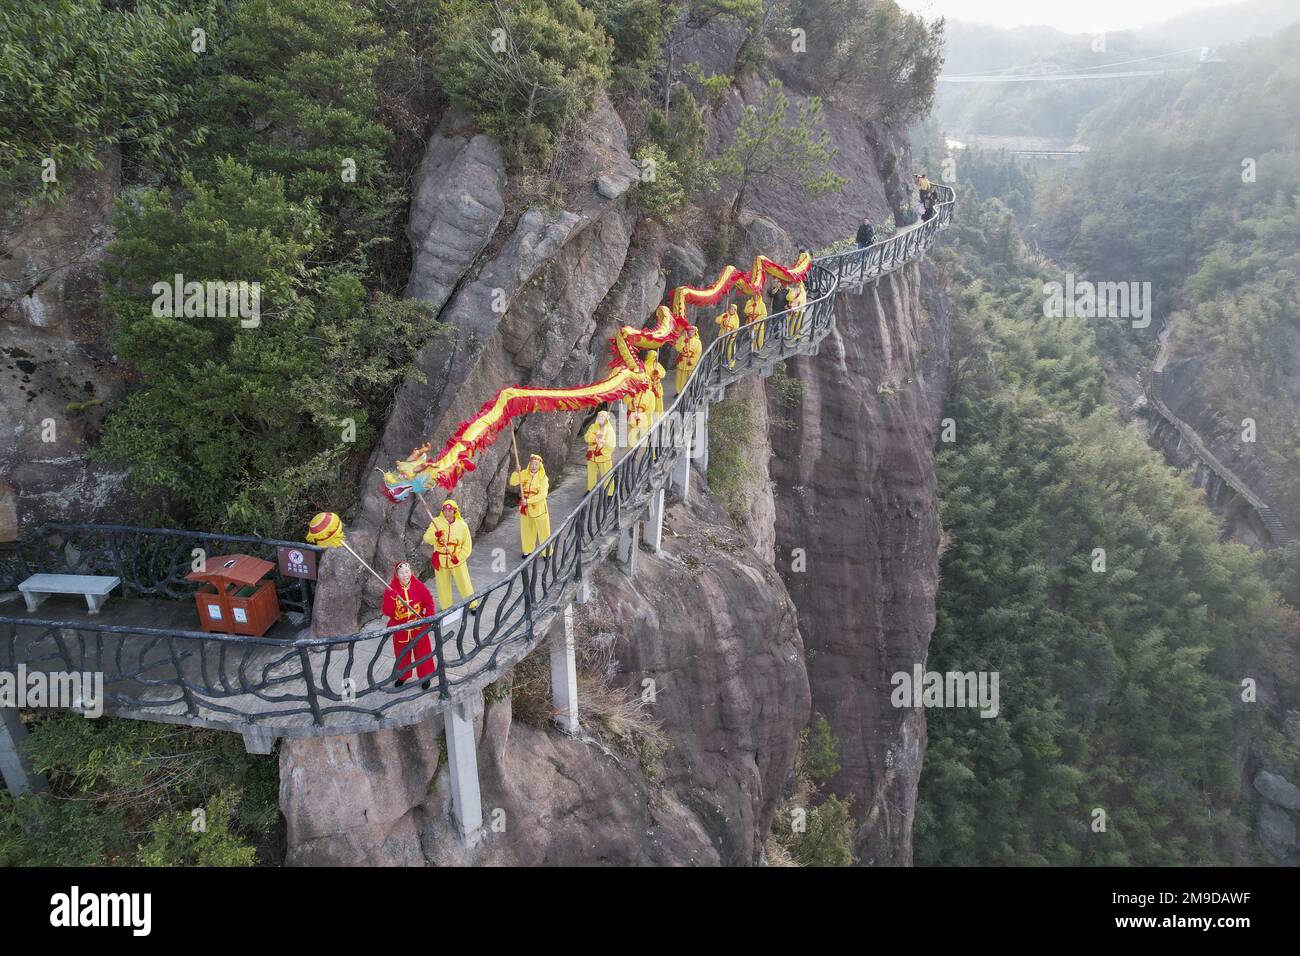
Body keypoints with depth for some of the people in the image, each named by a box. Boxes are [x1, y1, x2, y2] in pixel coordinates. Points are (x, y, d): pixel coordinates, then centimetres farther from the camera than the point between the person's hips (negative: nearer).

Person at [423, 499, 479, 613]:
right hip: (440, 560, 1)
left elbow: (467, 545, 0)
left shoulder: (462, 525, -6)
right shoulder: (436, 522, -6)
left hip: (457, 561, -1)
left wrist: (459, 557, -12)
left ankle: (472, 605, 22)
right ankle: (446, 608, 28)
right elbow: (426, 539, -12)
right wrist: (435, 535, -33)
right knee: (443, 585, 11)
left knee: (464, 584, 5)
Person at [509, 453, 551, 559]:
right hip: (525, 507, 4)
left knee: (543, 531, 3)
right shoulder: (524, 474, -4)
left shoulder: (543, 478, -17)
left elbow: (542, 495, -23)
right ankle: (528, 550, 34)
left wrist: (528, 500, -26)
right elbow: (512, 483, -9)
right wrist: (516, 472, -25)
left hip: (539, 508, -4)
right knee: (526, 529, 17)